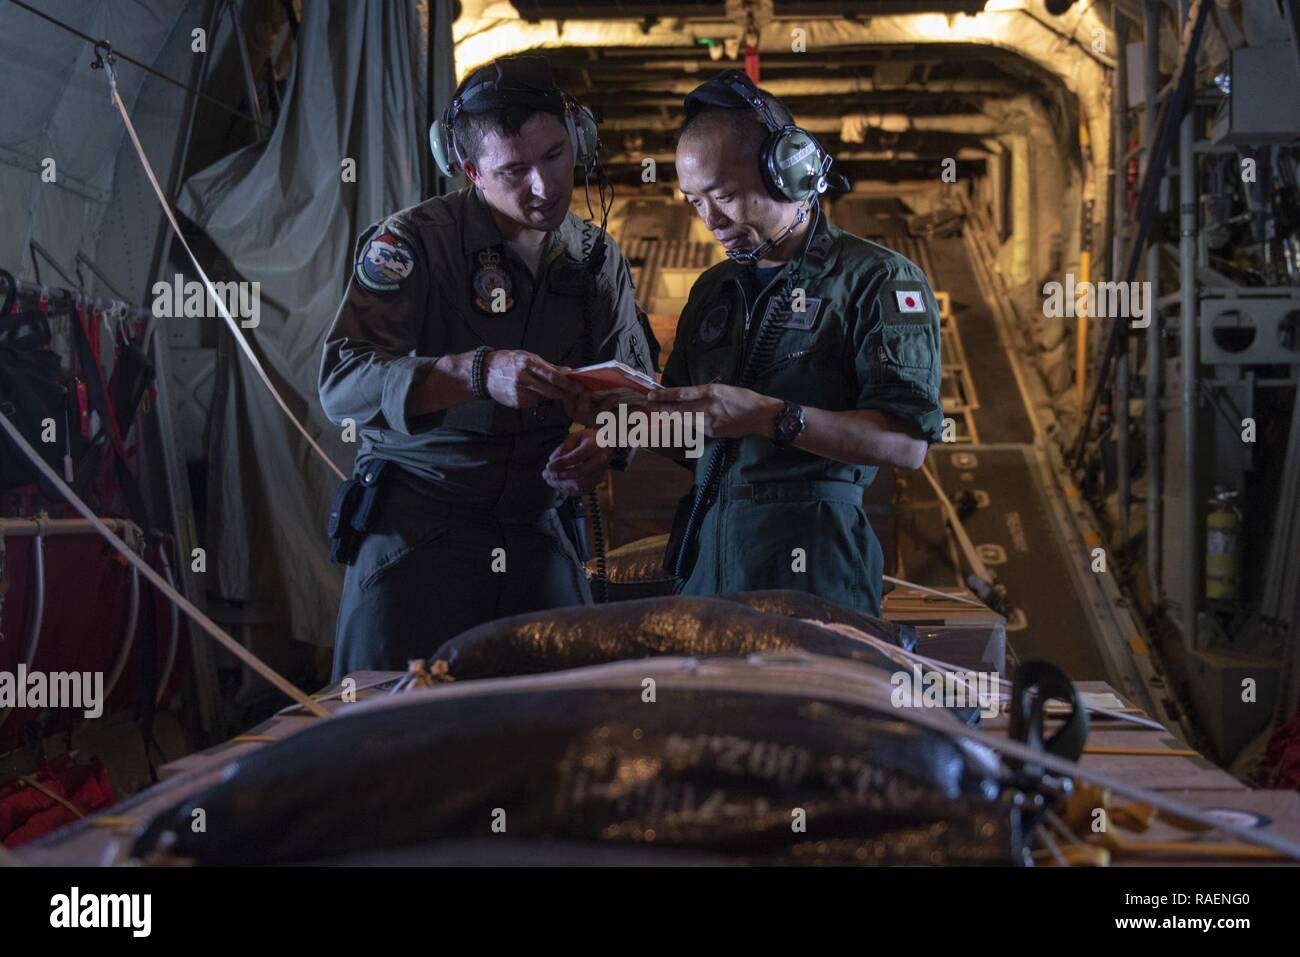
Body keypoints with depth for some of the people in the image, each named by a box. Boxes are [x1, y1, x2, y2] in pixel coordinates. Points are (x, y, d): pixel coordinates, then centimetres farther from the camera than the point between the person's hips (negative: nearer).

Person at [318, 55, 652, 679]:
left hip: (538, 533, 4)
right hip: (414, 526, -4)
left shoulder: (598, 258, 7)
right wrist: (477, 373, -35)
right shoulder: (413, 241, -10)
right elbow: (341, 386, -20)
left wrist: (605, 440, -12)